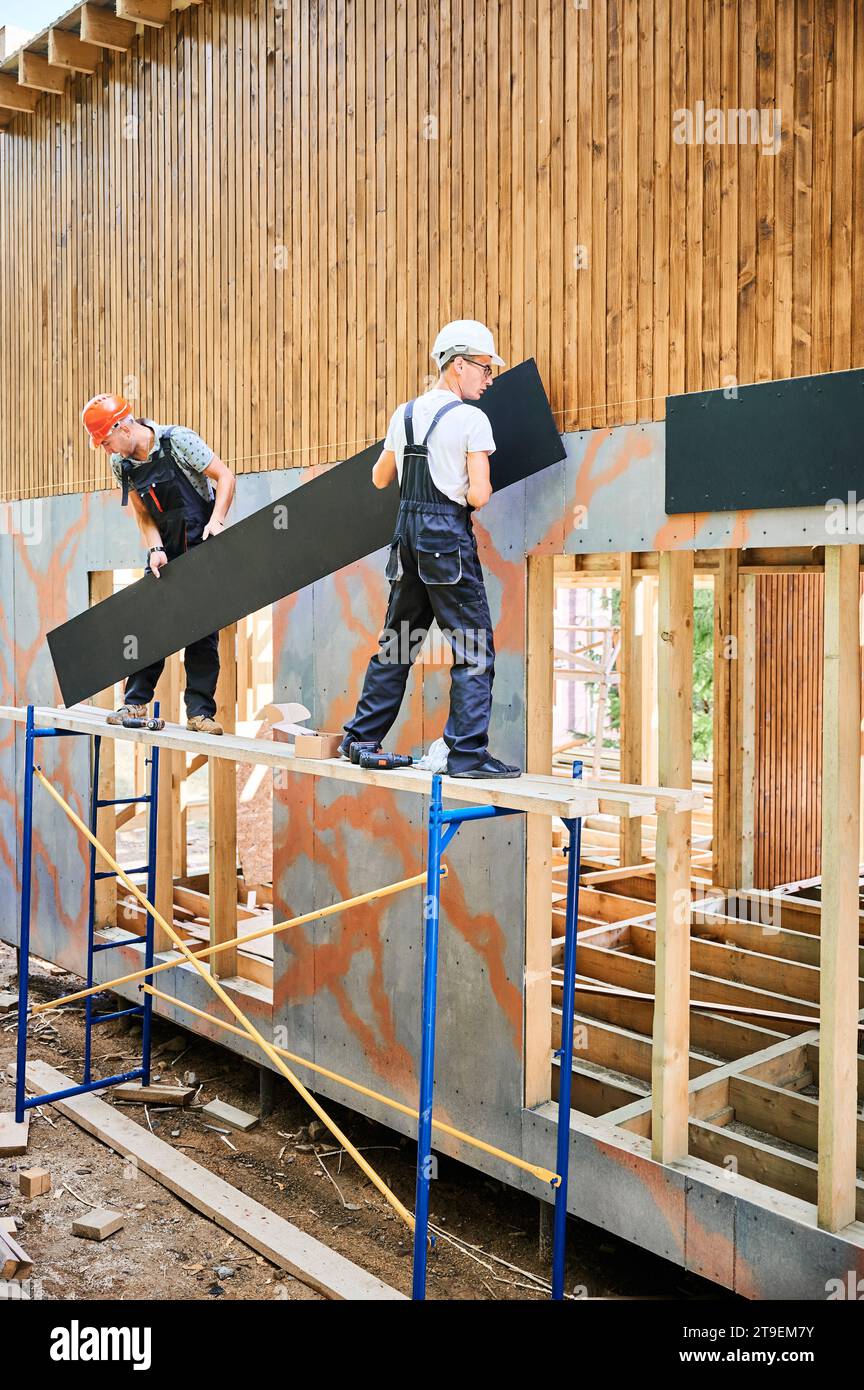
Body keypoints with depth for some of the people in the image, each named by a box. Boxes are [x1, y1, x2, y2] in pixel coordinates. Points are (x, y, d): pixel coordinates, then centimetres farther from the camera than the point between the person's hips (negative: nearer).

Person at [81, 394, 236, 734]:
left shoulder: (178, 440, -15)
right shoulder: (121, 464, 1)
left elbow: (225, 477, -14)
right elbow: (143, 513, 5)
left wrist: (216, 521, -26)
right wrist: (155, 549, -12)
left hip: (201, 545, -5)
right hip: (164, 549, 5)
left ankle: (199, 712, -2)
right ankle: (135, 702, 11)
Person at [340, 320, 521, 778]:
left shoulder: (404, 414, 10)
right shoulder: (470, 418, -9)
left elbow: (379, 478, 22)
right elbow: (479, 495, -15)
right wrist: (472, 493, 8)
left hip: (407, 533, 7)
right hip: (448, 536, -7)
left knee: (396, 641, 16)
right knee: (474, 647, -1)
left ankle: (360, 738, 21)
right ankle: (468, 753, -4)